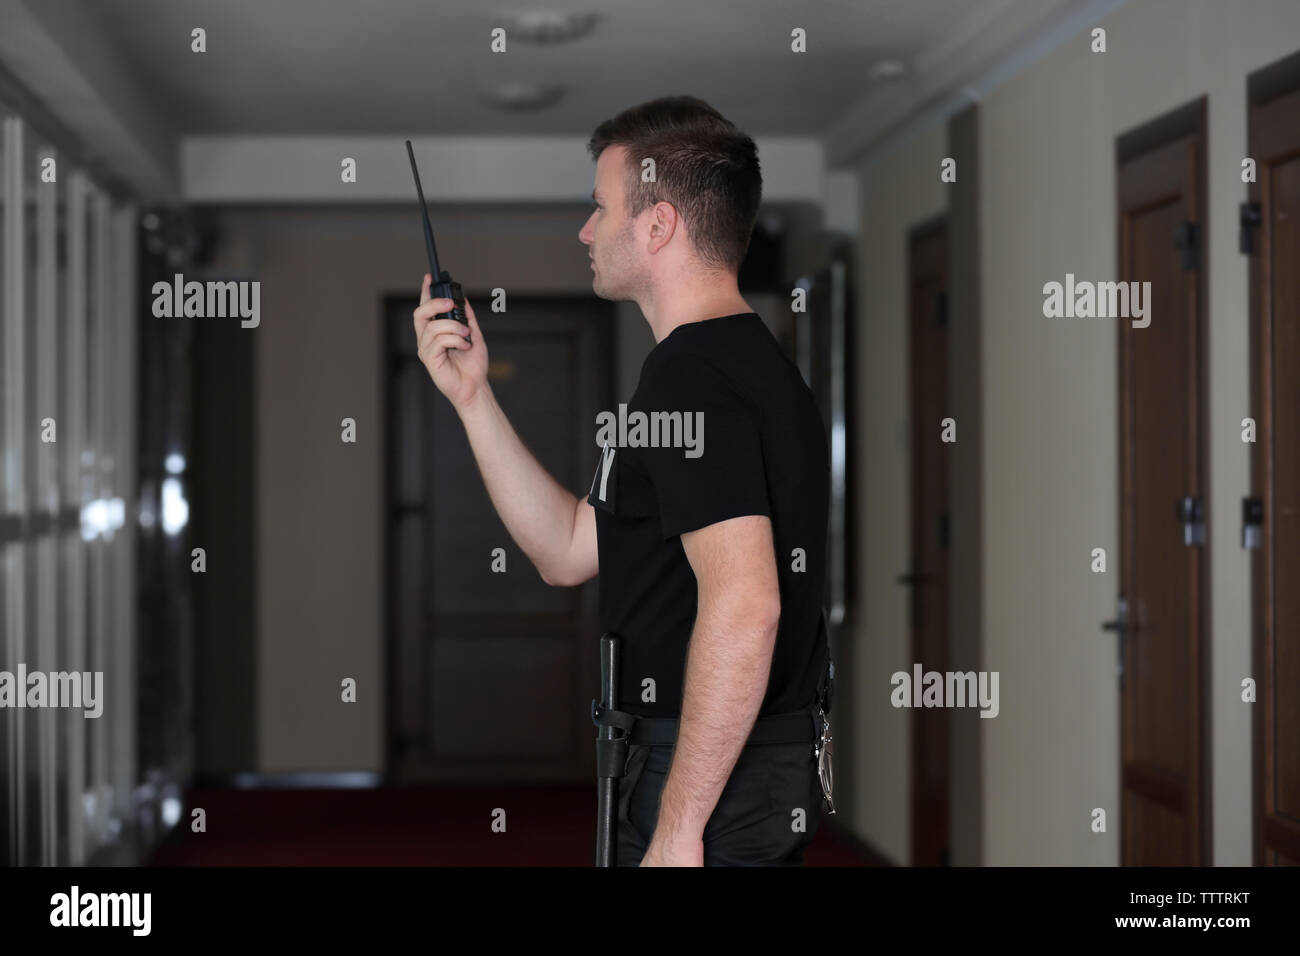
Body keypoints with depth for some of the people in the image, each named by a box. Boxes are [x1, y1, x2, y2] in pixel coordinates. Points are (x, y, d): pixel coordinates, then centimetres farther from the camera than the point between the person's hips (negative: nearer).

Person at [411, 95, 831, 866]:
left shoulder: (693, 376, -18)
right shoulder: (753, 362, 15)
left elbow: (743, 606, -29)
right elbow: (568, 551, 16)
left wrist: (677, 827, -27)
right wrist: (473, 395, 12)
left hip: (712, 781, -10)